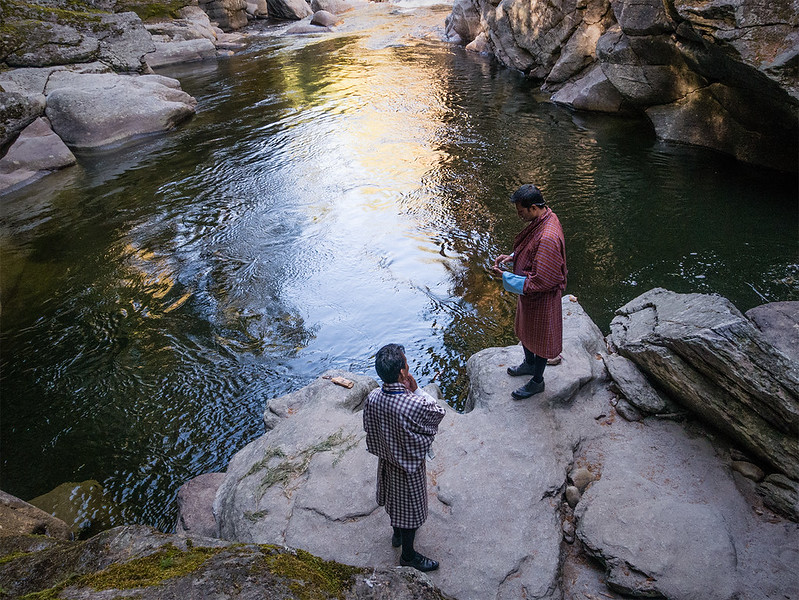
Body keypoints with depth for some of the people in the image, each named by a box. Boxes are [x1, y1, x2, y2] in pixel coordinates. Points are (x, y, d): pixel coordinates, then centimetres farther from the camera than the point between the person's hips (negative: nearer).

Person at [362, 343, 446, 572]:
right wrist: (416, 390, -19)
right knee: (409, 510, 19)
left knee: (395, 501, 31)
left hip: (386, 459, 6)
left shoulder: (372, 398, -22)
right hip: (409, 466, -5)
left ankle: (398, 535, 58)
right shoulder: (416, 406, -38)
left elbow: (368, 427, -4)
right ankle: (408, 555, 42)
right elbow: (439, 412, -17)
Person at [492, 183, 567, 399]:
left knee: (538, 336, 12)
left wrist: (506, 276, -25)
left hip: (541, 298, -9)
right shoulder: (544, 217, -6)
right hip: (529, 292, 9)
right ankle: (529, 363, 54)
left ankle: (537, 381, 35)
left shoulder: (547, 238, -37)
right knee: (524, 329, 28)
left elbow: (542, 281, -32)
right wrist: (512, 257, -2)